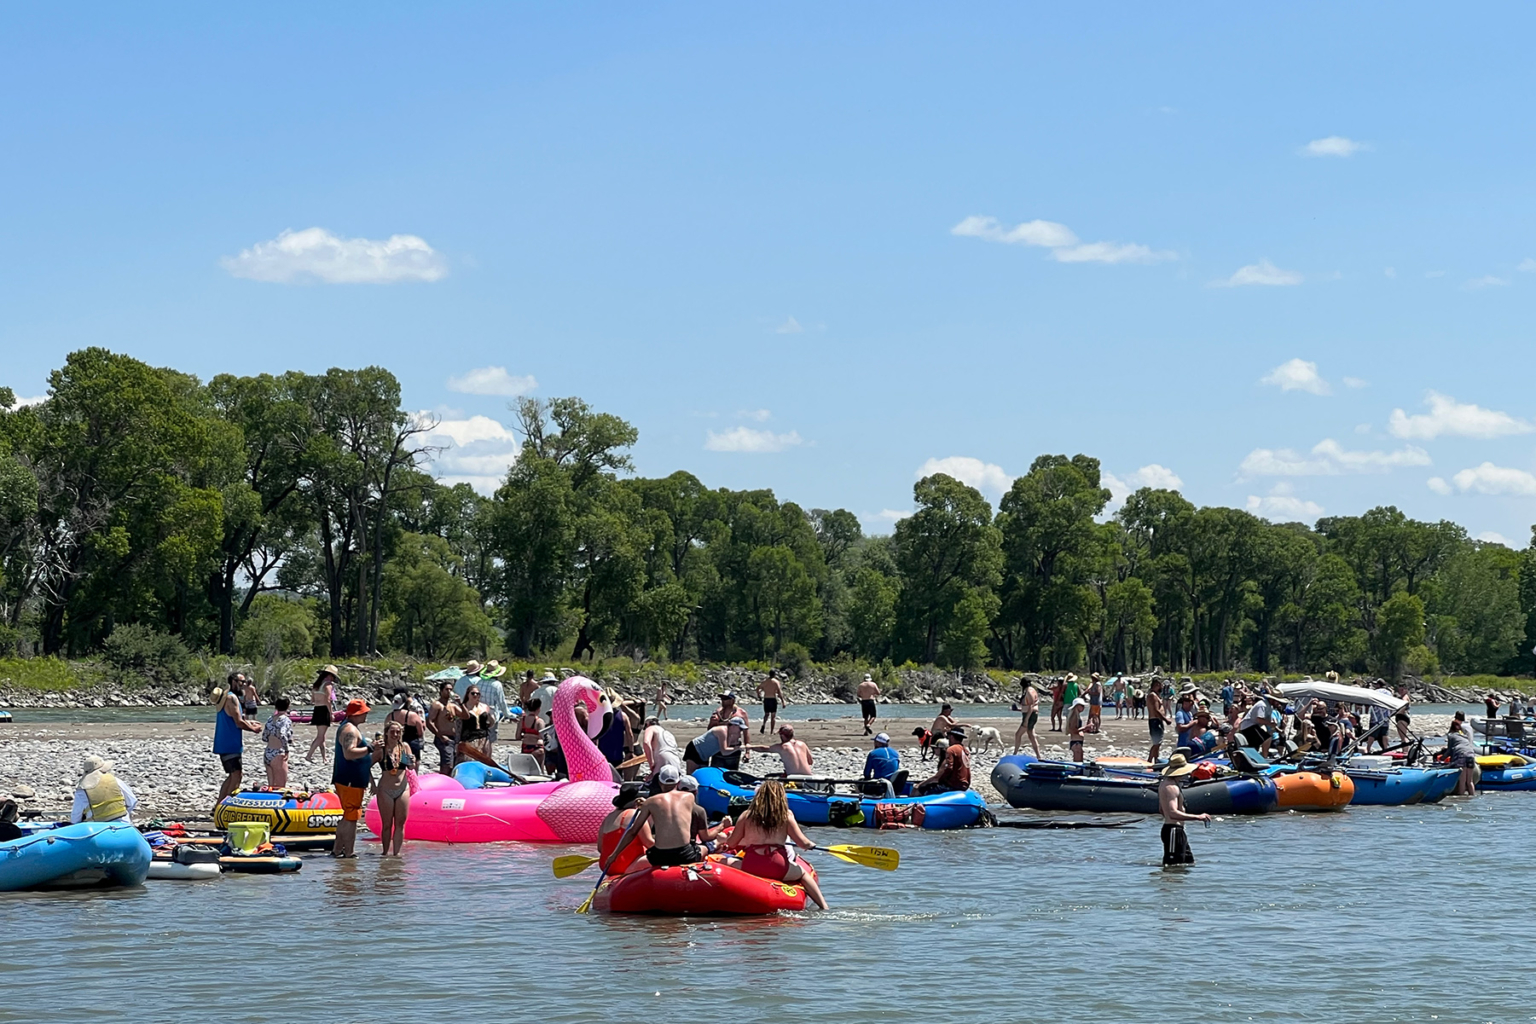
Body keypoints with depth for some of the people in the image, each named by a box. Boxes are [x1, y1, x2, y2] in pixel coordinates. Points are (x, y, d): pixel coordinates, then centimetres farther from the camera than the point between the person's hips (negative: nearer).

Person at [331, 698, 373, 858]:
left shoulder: (351, 728, 19)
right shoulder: (350, 730, -16)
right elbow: (349, 753, -29)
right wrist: (369, 749, -25)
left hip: (350, 780, 11)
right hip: (351, 781, -11)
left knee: (348, 817, 17)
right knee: (351, 817, -7)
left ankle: (337, 850, 21)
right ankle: (349, 852, -5)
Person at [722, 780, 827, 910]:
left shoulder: (746, 815, 3)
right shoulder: (786, 816, 1)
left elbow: (731, 843, 5)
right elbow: (803, 844, 1)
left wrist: (724, 839, 29)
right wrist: (811, 845, 24)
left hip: (750, 867, 0)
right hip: (777, 868, 0)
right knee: (803, 873, 30)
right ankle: (824, 907, 25)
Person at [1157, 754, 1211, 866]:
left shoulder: (1165, 782, 15)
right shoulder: (1171, 787, -18)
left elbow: (1161, 809, 26)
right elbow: (1173, 813, -30)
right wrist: (1198, 817, -29)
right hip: (1173, 830, -11)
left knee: (1189, 862, 15)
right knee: (1172, 865, -12)